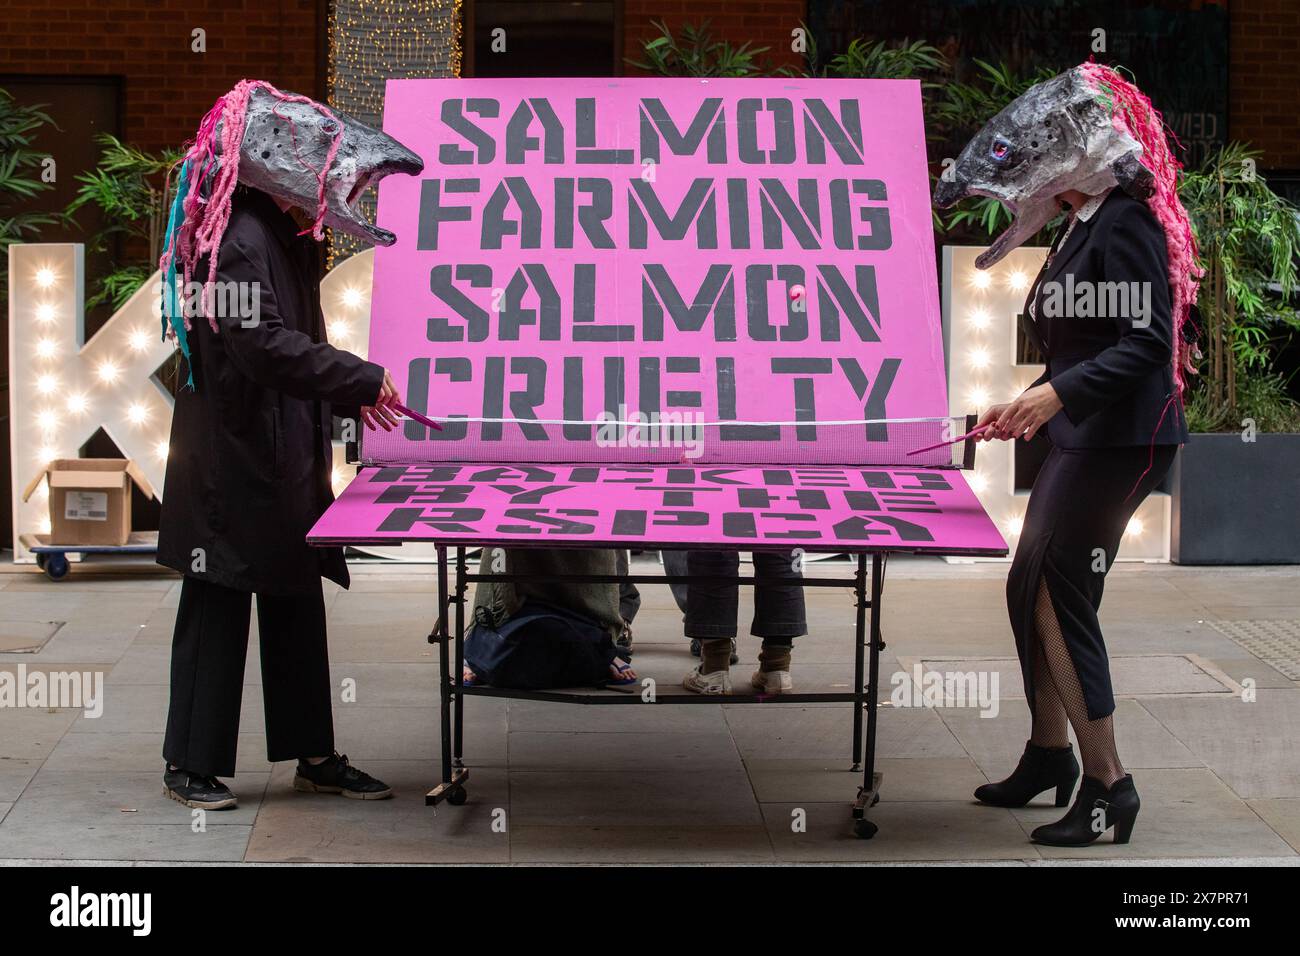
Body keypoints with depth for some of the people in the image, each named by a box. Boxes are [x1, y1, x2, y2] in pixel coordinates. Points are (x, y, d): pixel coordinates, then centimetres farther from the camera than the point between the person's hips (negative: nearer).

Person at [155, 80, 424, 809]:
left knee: (297, 605, 13)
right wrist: (362, 379, -21)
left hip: (284, 460, 10)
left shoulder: (287, 236, 12)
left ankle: (313, 755, 21)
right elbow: (264, 345, -27)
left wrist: (350, 399, 13)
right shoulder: (239, 237, -18)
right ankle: (192, 764, 8)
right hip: (232, 456, -10)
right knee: (218, 606, -1)